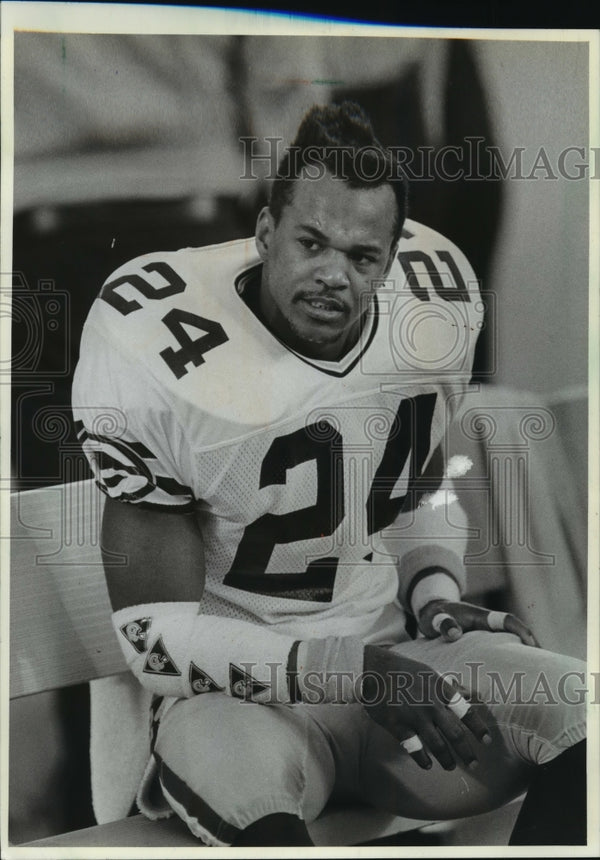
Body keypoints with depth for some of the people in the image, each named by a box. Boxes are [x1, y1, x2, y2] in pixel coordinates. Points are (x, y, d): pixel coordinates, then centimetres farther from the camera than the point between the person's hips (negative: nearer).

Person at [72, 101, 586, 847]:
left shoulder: (437, 306, -3)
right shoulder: (163, 364, -19)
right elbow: (156, 634, -16)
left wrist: (436, 597, -2)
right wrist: (355, 671, -25)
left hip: (389, 664, 6)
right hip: (235, 688, -5)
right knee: (245, 782, -40)